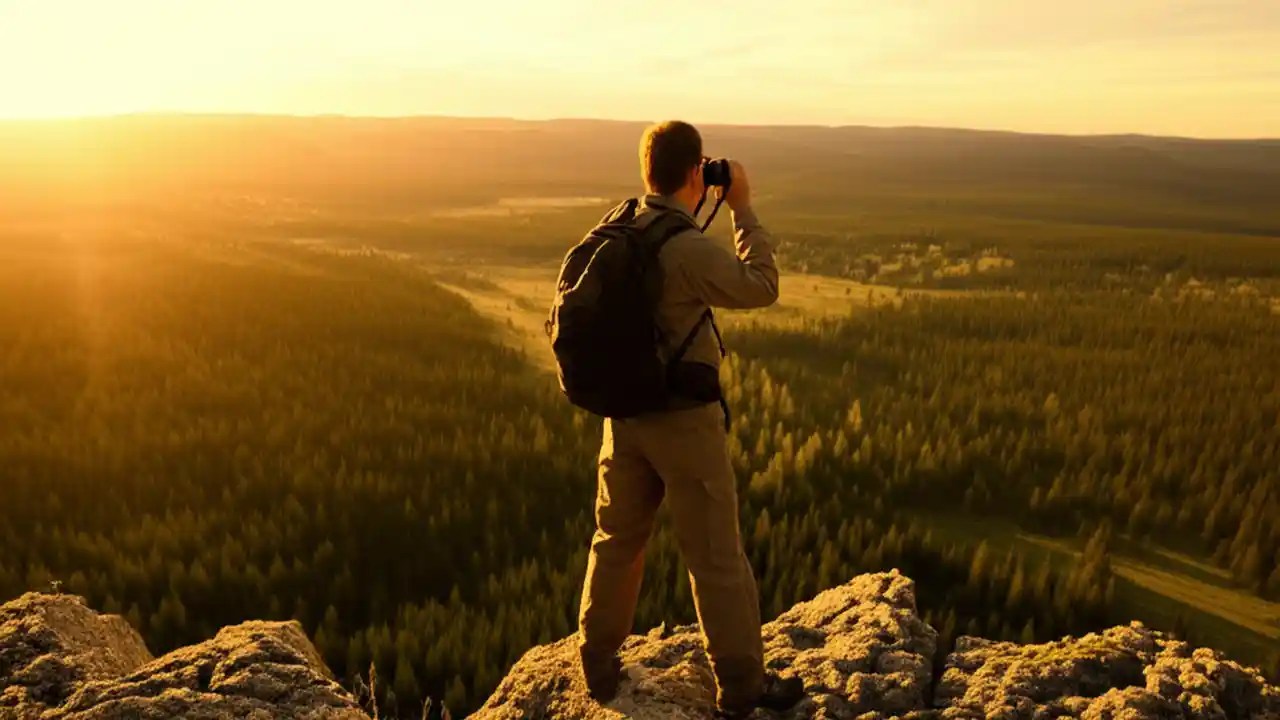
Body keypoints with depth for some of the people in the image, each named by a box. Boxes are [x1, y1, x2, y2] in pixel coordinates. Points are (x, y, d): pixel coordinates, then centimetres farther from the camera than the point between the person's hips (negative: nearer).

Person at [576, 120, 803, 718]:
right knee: (715, 555, 8)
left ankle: (599, 667, 33)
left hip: (624, 414, 7)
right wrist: (743, 208, -6)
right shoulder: (691, 249, -23)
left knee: (616, 539, 19)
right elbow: (761, 288, -12)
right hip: (685, 420, -6)